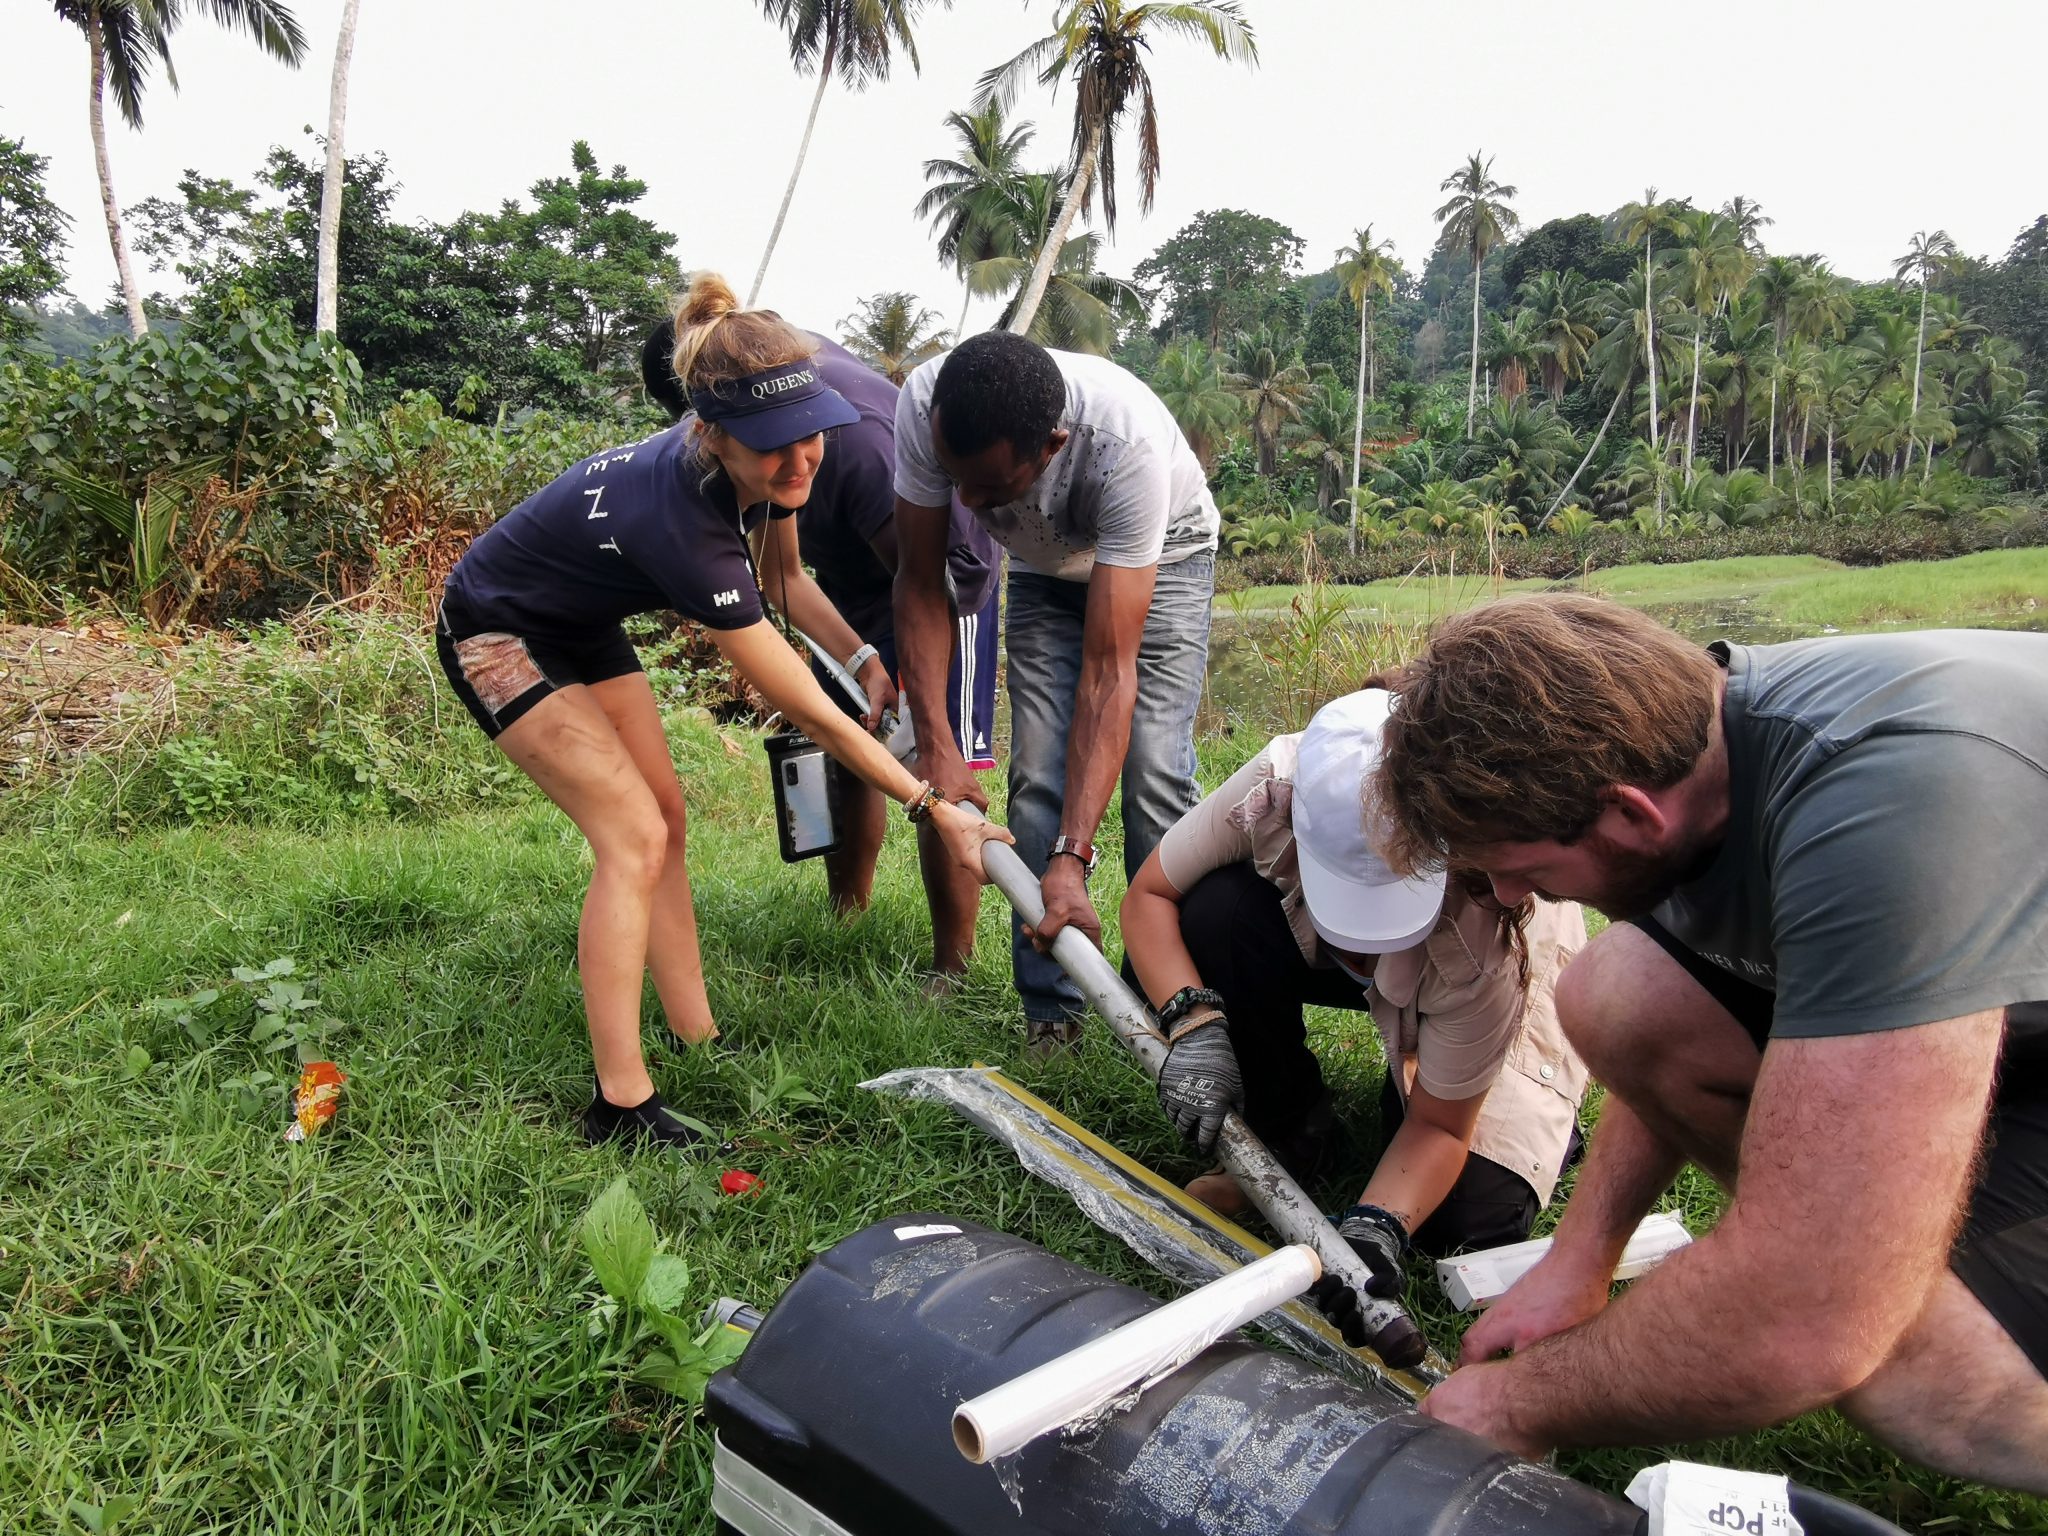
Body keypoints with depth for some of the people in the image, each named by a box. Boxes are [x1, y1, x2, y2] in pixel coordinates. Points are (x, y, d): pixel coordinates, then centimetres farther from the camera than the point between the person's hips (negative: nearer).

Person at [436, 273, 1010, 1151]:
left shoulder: (760, 477, -17)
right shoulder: (683, 525, -39)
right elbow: (811, 715, -34)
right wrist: (932, 808, -29)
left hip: (579, 624, 8)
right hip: (497, 635, -8)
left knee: (665, 822, 5)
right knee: (634, 838, -16)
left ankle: (694, 1039, 14)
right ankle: (620, 1106, -10)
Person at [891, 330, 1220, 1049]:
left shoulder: (1131, 446, -43)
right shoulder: (924, 405, -32)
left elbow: (1108, 670, -41)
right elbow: (921, 584, -18)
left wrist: (1073, 858, -44)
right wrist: (936, 745, -27)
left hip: (1161, 554, -3)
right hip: (1046, 566, 3)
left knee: (1154, 774, -18)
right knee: (1038, 774, -11)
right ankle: (1050, 1013, -1)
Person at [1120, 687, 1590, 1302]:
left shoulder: (1487, 933, -40)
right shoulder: (1272, 789, -38)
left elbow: (1439, 1125, -27)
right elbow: (1148, 895, -24)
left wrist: (1375, 1227, -43)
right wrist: (1194, 1021, -39)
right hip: (1315, 948, 3)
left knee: (1467, 1222, -21)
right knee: (1213, 916, -31)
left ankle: (1540, 1116, 15)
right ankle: (1286, 1135, -7)